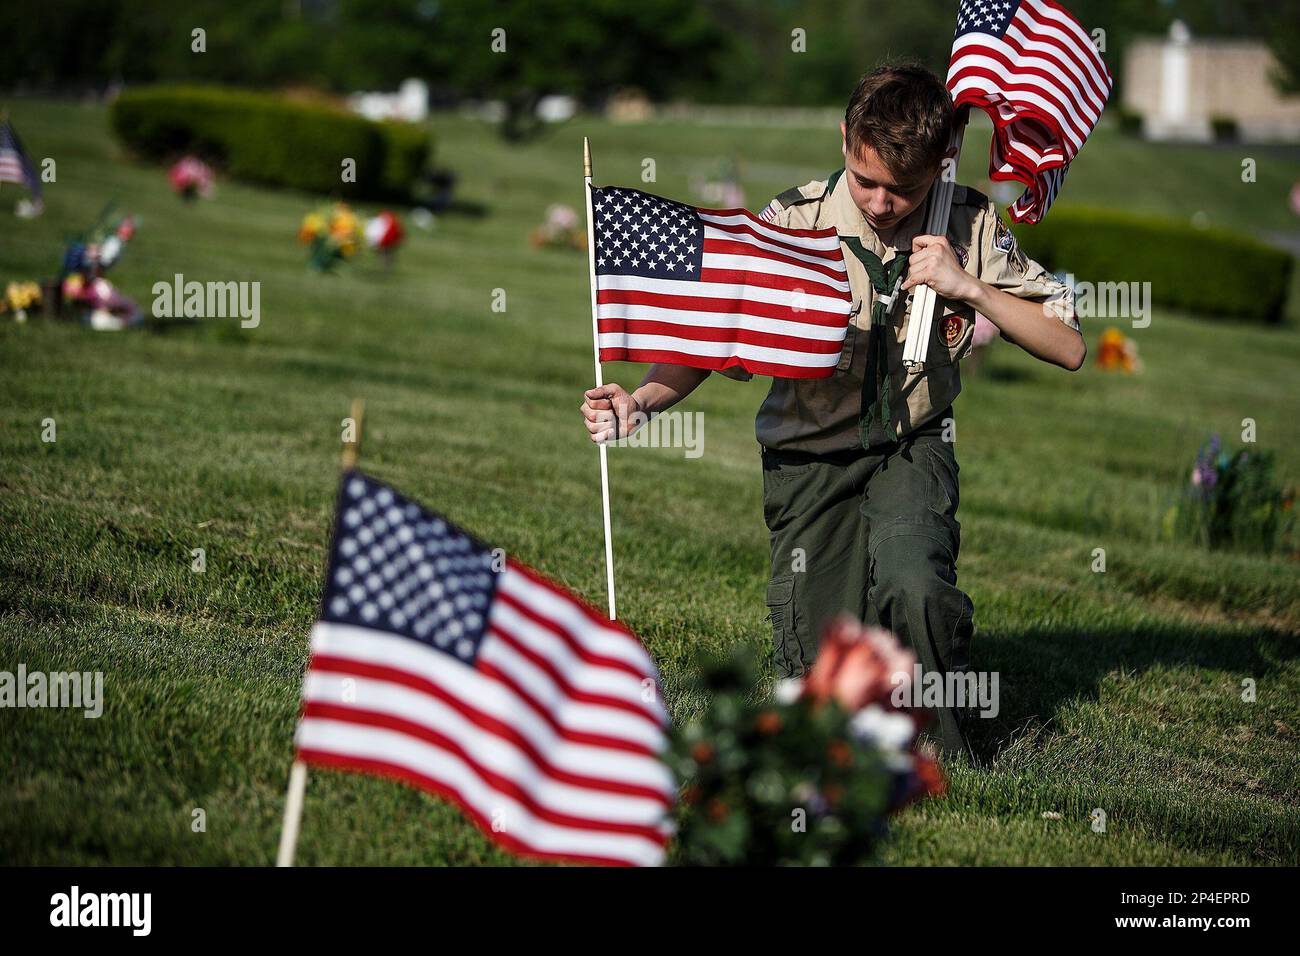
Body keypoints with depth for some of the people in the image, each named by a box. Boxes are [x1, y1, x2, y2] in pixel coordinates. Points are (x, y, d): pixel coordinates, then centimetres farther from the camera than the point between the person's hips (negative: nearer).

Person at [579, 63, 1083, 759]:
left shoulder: (970, 227, -12)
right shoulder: (794, 224, -17)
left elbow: (1068, 349, -9)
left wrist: (970, 288, -23)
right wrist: (641, 401, -34)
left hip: (912, 447, 0)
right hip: (810, 455, 0)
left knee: (914, 586, -31)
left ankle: (946, 764, -5)